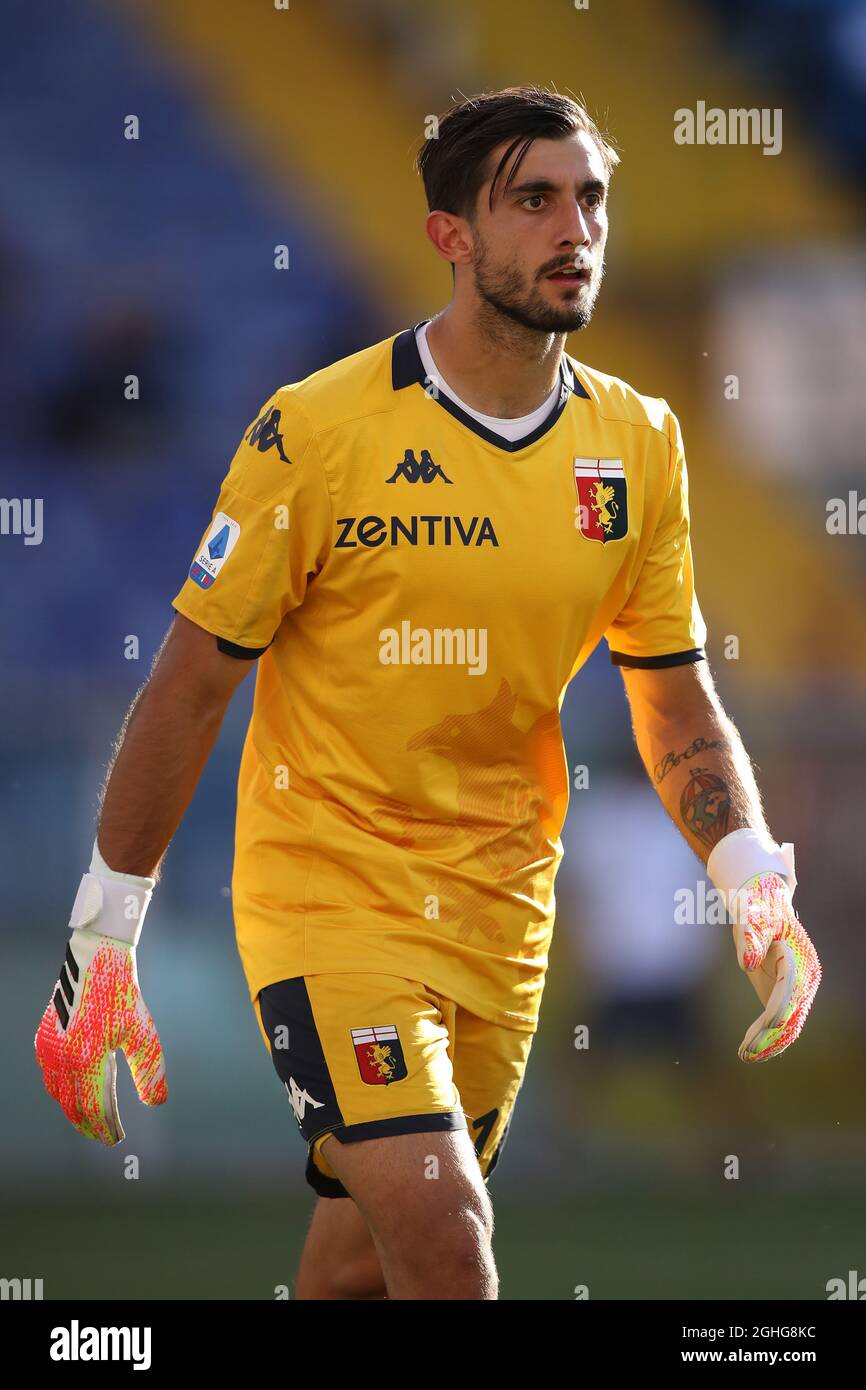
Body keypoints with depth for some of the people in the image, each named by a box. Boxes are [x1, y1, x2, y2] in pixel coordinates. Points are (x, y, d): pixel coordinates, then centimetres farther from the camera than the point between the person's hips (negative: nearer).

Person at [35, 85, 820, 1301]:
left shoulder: (639, 445, 2)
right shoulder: (317, 430, -12)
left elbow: (678, 704, 10)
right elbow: (189, 688, -6)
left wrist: (755, 878, -7)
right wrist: (104, 937, -6)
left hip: (503, 914, 5)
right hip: (325, 883, -5)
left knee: (368, 1261, 10)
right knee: (444, 1237, -21)